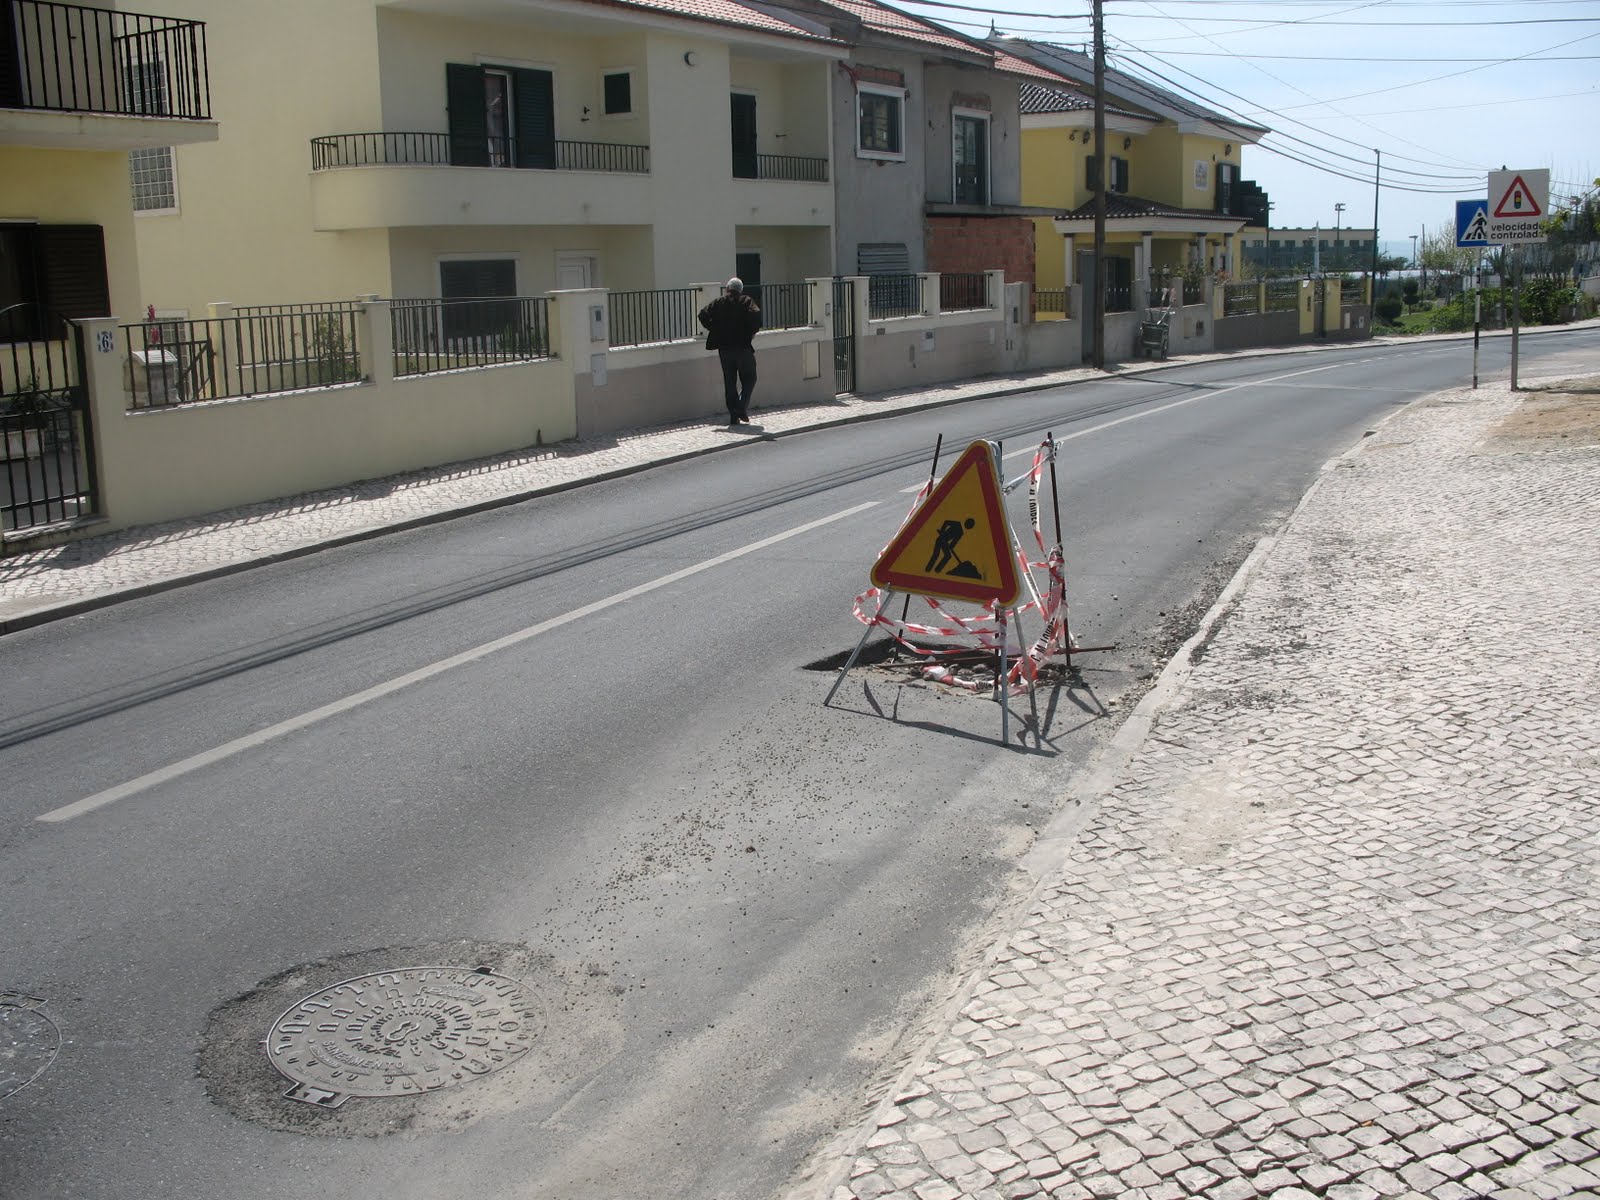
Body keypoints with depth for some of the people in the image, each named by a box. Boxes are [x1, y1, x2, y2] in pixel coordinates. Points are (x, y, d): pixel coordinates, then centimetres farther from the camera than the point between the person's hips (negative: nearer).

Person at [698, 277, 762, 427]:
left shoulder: (718, 302, 6)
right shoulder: (746, 301, 0)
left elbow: (703, 315, -4)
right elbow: (756, 315, -16)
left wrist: (714, 329, 6)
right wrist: (751, 332, -2)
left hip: (724, 347, 2)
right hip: (743, 346, -2)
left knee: (729, 382, 8)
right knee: (749, 378, 11)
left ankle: (734, 417, 5)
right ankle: (742, 408, -8)